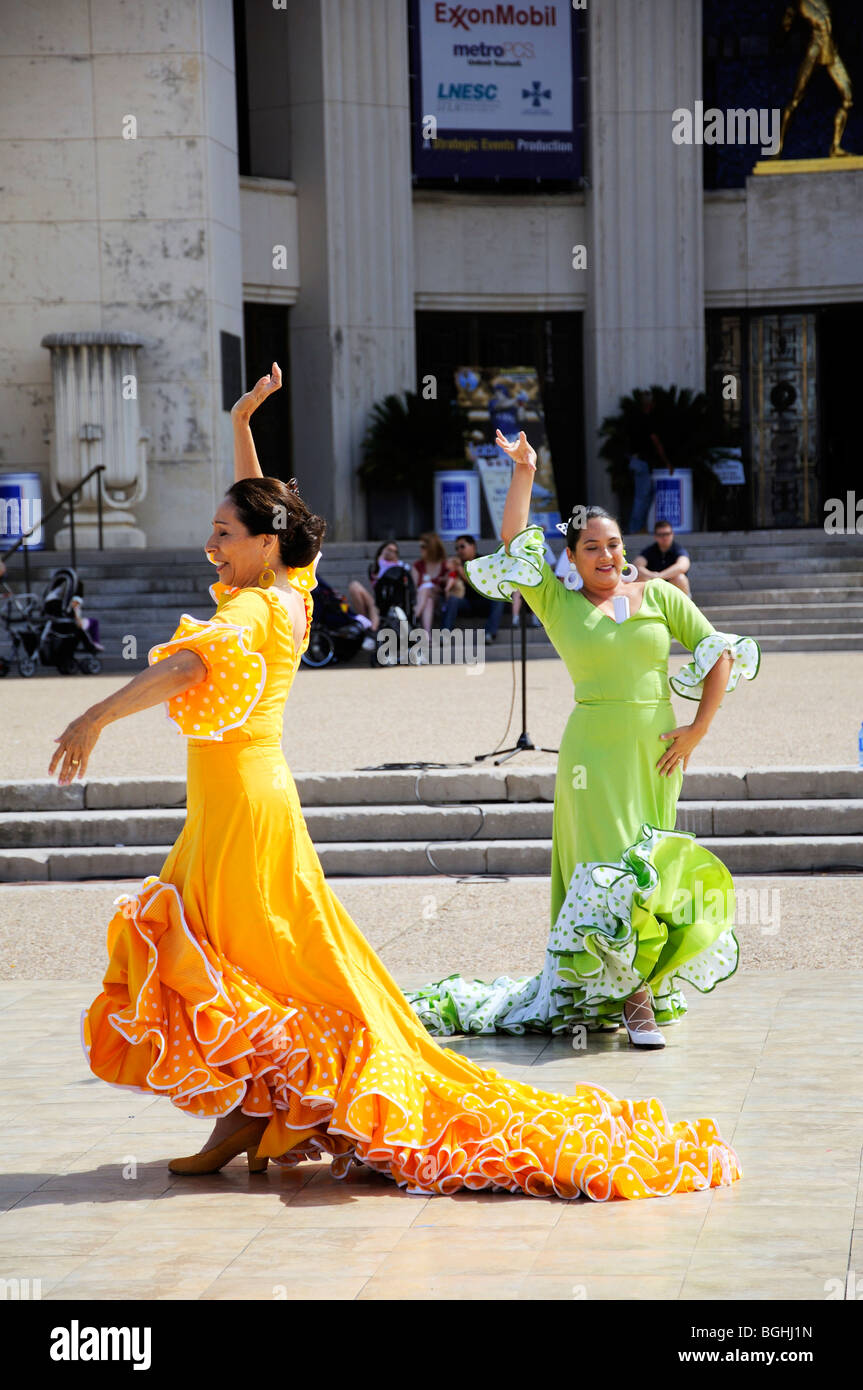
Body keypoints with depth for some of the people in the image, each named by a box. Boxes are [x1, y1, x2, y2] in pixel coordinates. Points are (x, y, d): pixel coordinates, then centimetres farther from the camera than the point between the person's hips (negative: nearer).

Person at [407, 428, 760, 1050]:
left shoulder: (658, 595, 7)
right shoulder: (559, 601, 4)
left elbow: (720, 652, 7)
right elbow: (514, 543, -6)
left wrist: (699, 728, -1)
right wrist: (524, 472, -10)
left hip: (657, 750, 2)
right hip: (594, 751, -2)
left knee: (653, 869, 6)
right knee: (611, 870, -8)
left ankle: (642, 985, 16)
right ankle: (632, 999, -4)